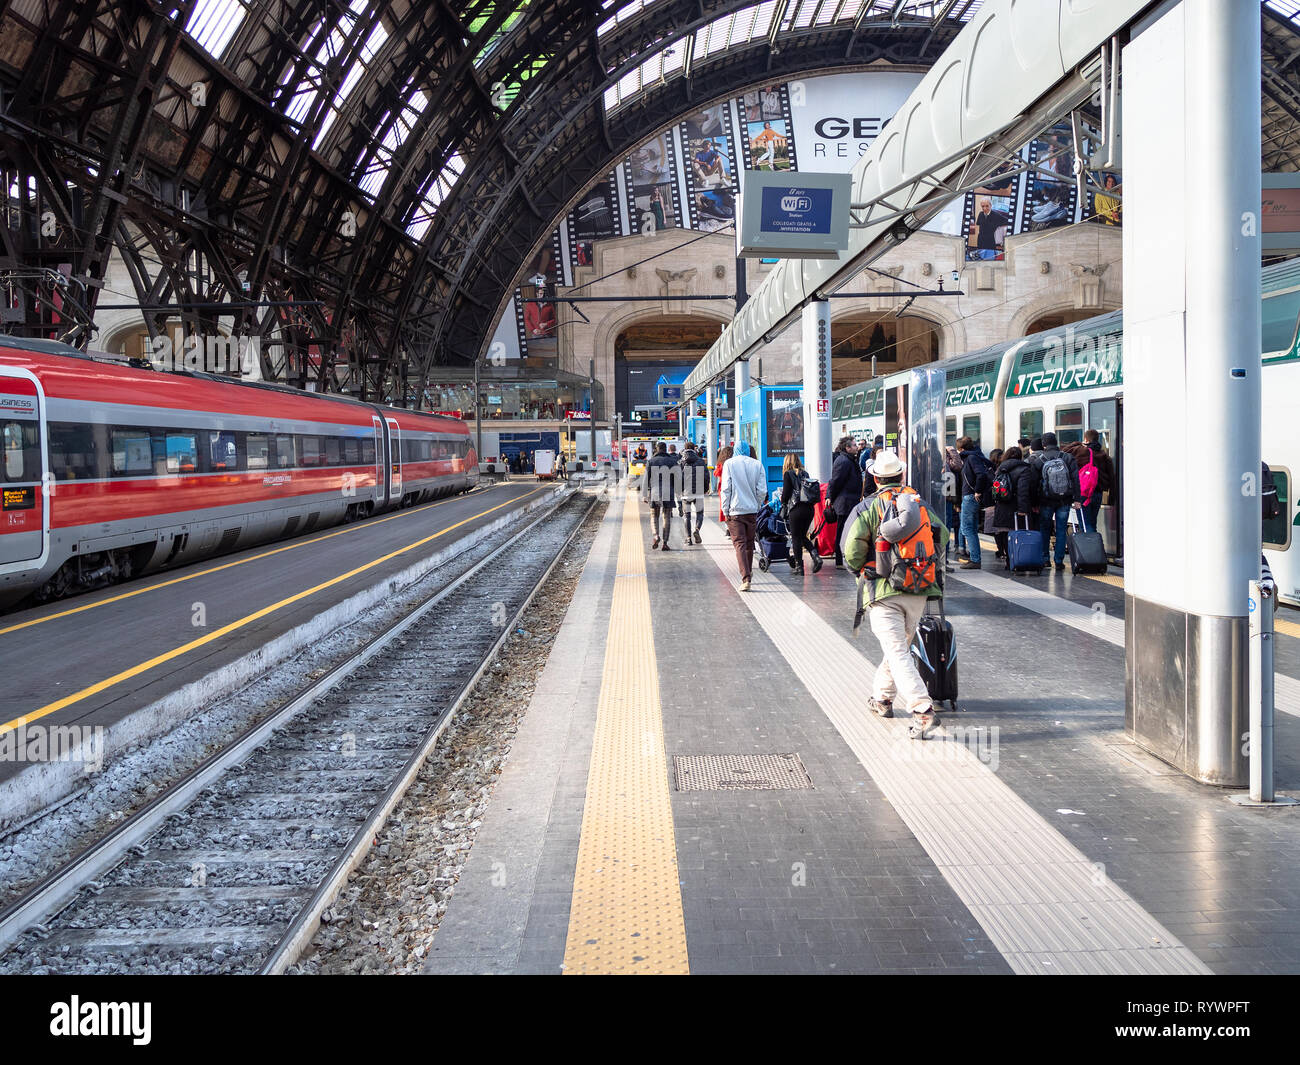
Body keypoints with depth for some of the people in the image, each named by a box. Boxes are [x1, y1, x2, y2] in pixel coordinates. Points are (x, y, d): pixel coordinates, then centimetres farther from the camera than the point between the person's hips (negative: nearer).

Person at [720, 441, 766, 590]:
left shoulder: (729, 463, -4)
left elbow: (726, 489, -7)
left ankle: (746, 578, -17)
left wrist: (725, 510, -1)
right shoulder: (757, 464, 2)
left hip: (735, 510, -3)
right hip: (752, 510, 3)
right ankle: (749, 572, 35)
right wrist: (757, 506, 14)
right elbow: (762, 490, 0)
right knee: (749, 543, 19)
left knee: (739, 544, -5)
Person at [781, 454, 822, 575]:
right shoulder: (805, 473, 12)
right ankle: (816, 556, -3)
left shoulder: (788, 474, -3)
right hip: (809, 508, 5)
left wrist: (783, 502, 17)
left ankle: (799, 566, 5)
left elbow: (786, 493, -6)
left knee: (796, 538, 4)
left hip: (796, 509, -5)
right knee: (803, 536, 18)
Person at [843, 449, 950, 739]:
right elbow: (942, 535, 14)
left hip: (884, 590, -4)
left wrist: (862, 570, 8)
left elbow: (852, 550, -12)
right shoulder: (919, 502, 10)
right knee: (901, 645, 22)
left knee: (897, 652, -8)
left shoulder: (868, 507, -3)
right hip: (919, 591, 5)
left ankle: (922, 709, -21)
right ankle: (882, 697, 36)